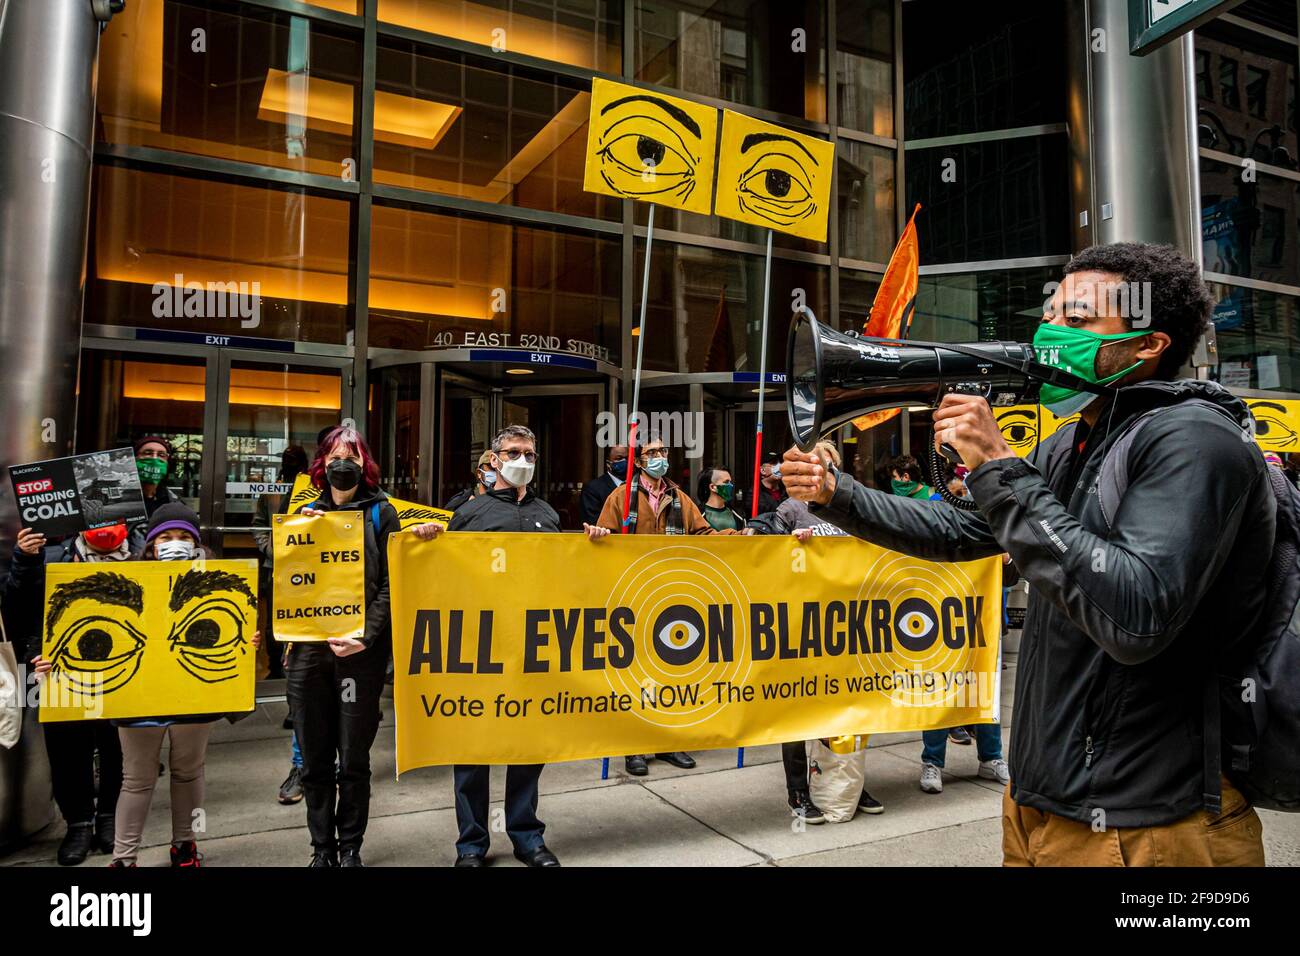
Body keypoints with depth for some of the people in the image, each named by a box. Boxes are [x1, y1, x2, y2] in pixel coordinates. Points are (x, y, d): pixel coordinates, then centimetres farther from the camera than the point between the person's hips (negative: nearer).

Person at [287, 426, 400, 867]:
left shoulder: (380, 512, 4)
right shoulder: (307, 513, 14)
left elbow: (389, 584, -2)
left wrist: (366, 637, -15)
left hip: (361, 652, -3)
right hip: (308, 648, 3)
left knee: (354, 760, 5)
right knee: (315, 760, 9)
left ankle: (351, 848, 21)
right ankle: (321, 849, 24)